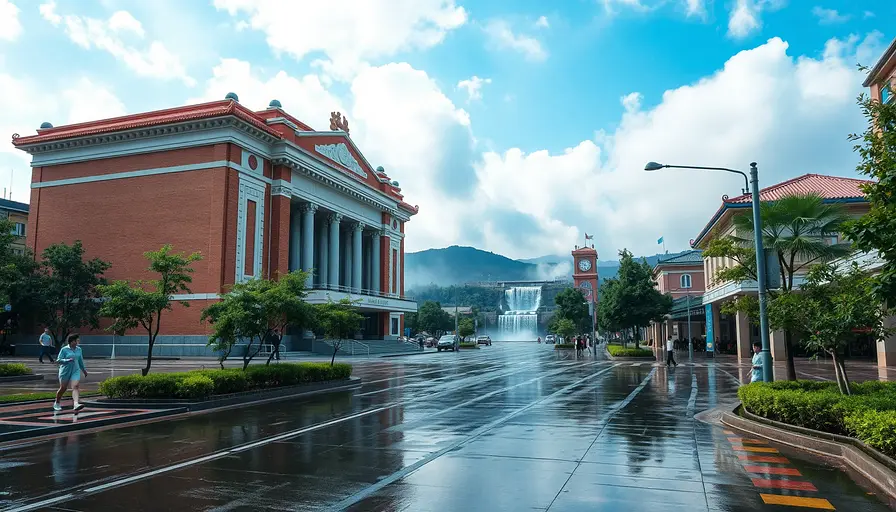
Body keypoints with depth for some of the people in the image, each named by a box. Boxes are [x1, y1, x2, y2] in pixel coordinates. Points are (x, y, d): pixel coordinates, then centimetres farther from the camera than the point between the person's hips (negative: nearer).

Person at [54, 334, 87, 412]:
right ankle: (56, 403, 36)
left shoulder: (78, 349, 8)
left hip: (75, 371, 3)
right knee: (63, 388, 10)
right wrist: (67, 360, -24)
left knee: (76, 386, -16)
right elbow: (58, 361, -8)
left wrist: (83, 370, 28)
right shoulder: (64, 349, -6)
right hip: (65, 371, -3)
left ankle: (76, 405, -32)